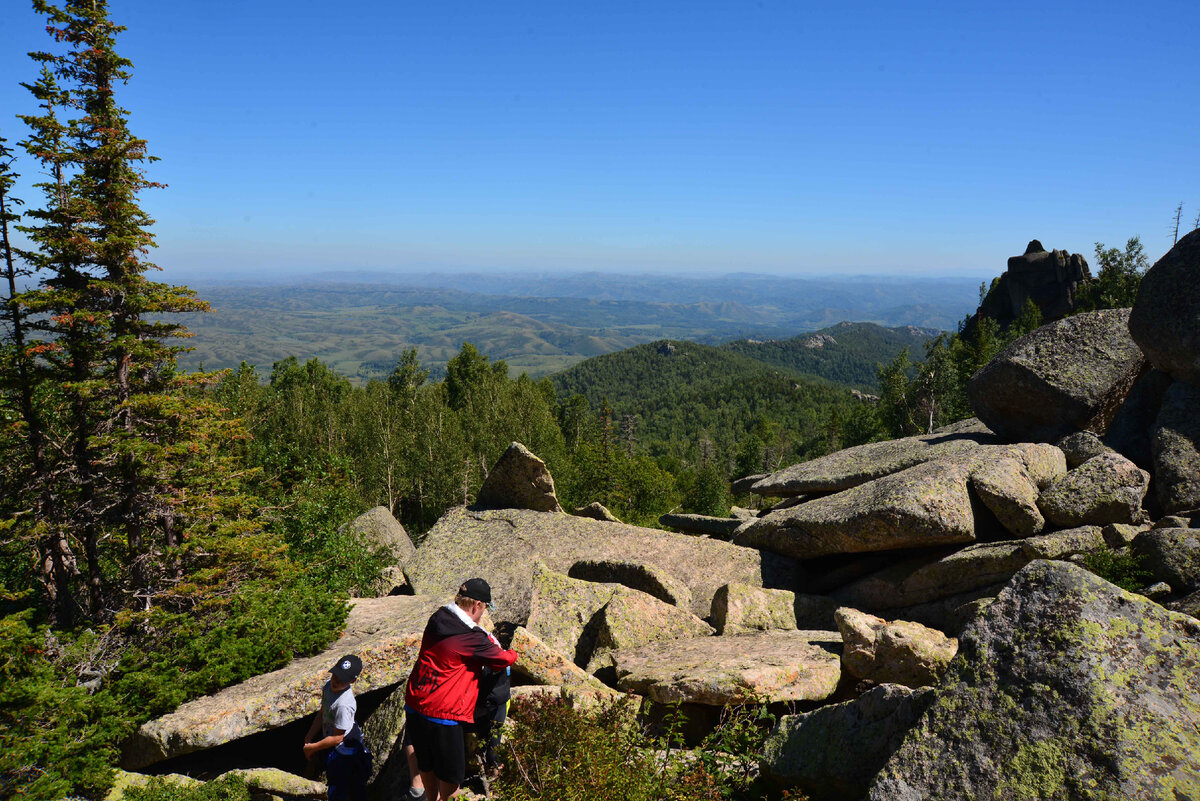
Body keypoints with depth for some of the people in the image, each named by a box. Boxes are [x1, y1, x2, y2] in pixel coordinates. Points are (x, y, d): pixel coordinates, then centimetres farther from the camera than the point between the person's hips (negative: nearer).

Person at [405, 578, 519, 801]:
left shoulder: (437, 619, 2)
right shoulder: (471, 637, -21)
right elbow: (504, 660, -7)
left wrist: (490, 641, 13)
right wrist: (512, 654, 13)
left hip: (414, 706, 8)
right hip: (442, 715, -8)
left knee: (426, 764, 26)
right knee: (452, 773, 12)